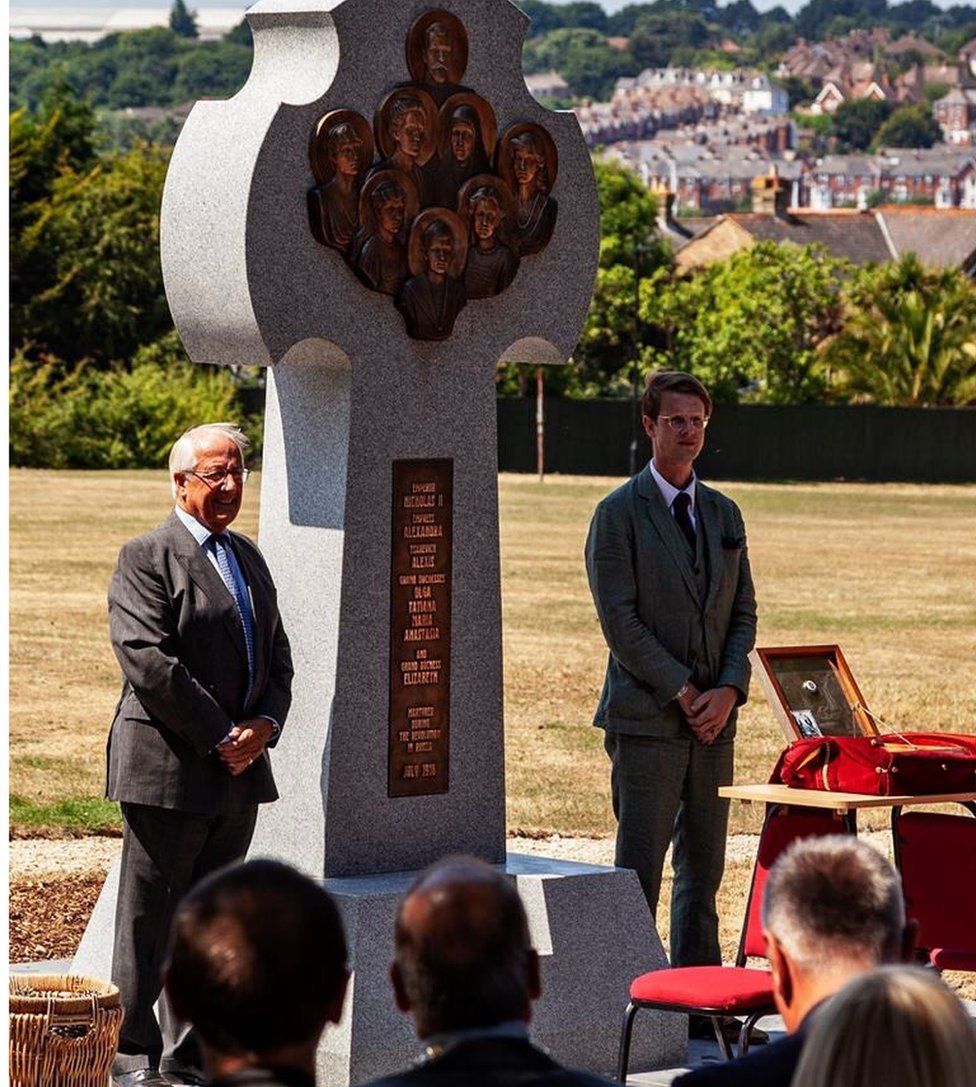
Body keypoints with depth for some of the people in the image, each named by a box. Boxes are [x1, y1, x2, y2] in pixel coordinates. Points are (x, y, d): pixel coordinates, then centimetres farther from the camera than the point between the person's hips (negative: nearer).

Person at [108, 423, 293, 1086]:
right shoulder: (147, 558, -7)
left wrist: (265, 724, -1)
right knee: (149, 915, 0)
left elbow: (277, 657, 18)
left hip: (240, 767, 7)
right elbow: (148, 661, -16)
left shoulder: (249, 558, 17)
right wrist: (219, 736, -16)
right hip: (167, 768, -7)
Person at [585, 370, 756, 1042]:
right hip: (646, 717, -5)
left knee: (704, 868, 8)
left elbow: (744, 612, 13)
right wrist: (682, 691, -13)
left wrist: (728, 690, -4)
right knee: (640, 869, -5)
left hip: (714, 719, 6)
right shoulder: (619, 514, -3)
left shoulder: (724, 514, 14)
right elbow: (619, 619, -10)